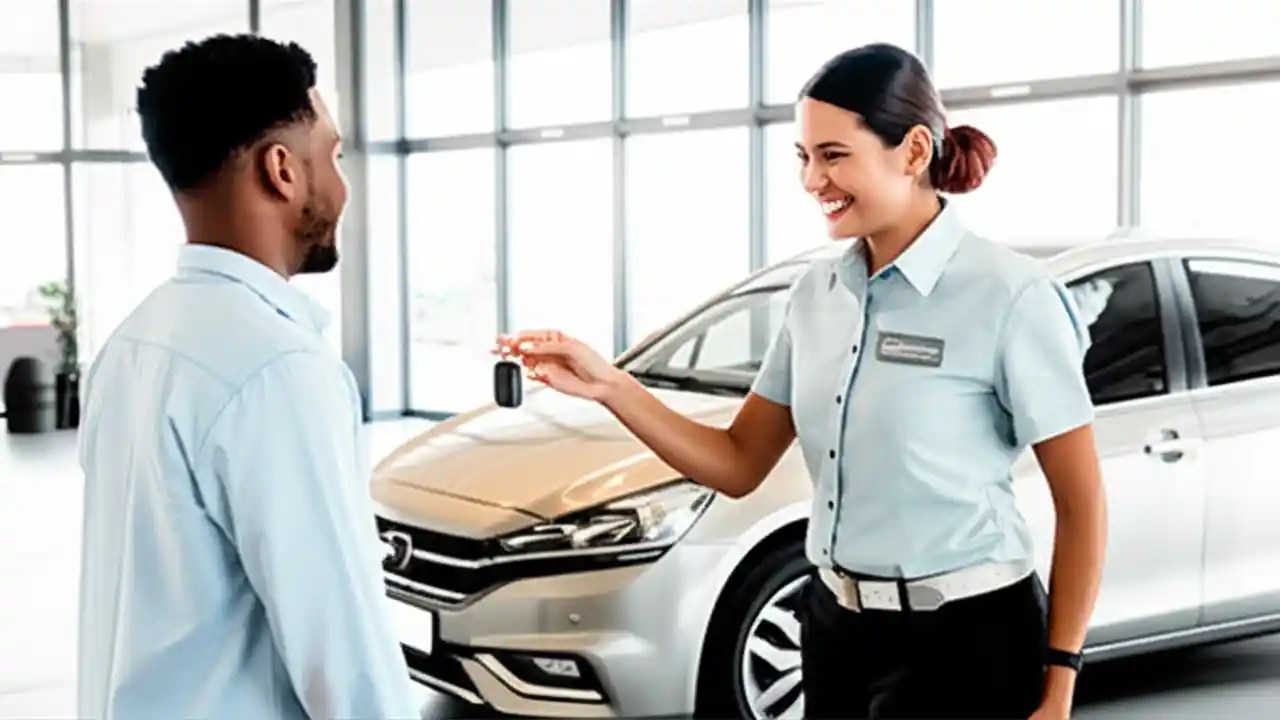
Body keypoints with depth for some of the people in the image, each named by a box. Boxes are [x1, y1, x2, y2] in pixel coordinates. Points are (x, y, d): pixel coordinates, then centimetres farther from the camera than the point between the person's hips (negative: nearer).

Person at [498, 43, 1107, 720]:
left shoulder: (1008, 295, -15)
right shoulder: (818, 291, 4)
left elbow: (1081, 507, -10)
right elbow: (739, 465, 6)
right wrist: (607, 385, -5)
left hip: (962, 644, -6)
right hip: (837, 627, 6)